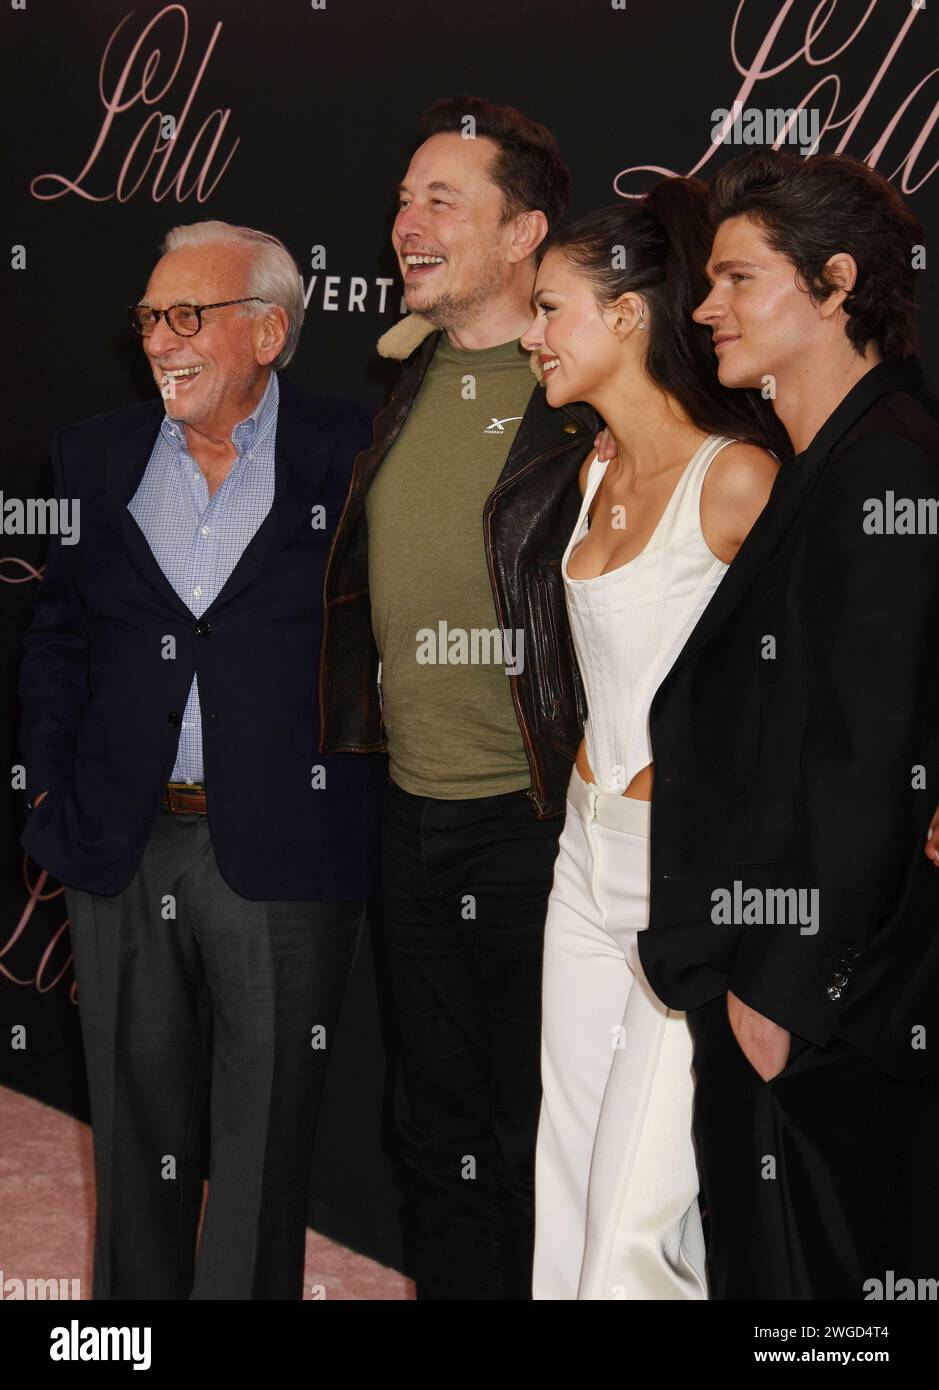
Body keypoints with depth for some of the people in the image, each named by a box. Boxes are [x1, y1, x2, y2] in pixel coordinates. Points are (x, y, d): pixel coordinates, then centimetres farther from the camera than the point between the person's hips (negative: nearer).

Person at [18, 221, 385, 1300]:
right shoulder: (94, 458, 10)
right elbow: (55, 635, 15)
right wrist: (49, 782, 5)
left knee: (264, 1144, 6)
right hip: (123, 852, 4)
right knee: (136, 1136, 15)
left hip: (281, 852, -3)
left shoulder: (355, 458, -3)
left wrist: (347, 787, -8)